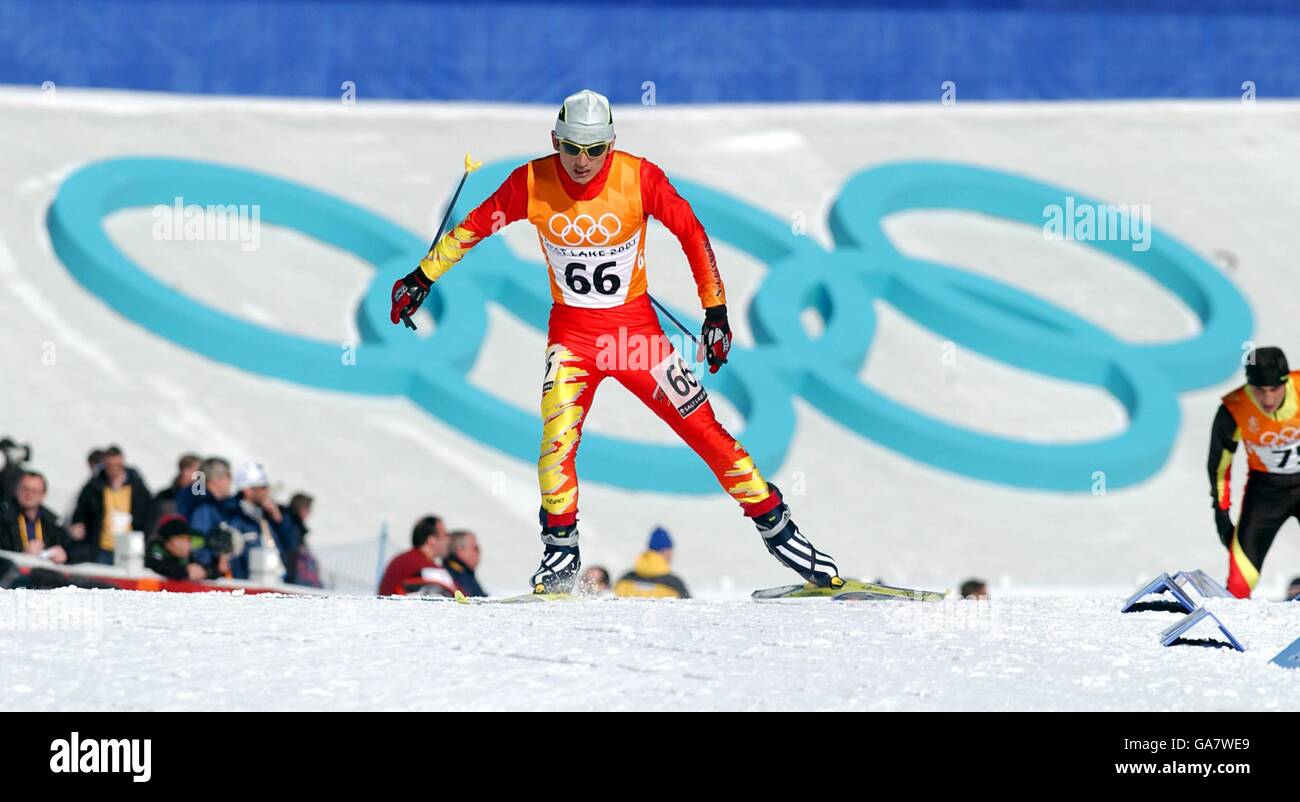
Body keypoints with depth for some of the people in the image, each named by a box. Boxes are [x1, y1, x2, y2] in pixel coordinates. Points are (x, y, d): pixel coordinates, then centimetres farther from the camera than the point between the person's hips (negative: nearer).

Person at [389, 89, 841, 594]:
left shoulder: (640, 178, -14)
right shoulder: (532, 183, -11)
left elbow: (692, 234, -4)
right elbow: (474, 226, 3)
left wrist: (715, 310, -5)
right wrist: (423, 277, 6)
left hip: (635, 326, 0)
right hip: (571, 331, 0)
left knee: (703, 428, -3)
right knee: (558, 434, -21)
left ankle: (775, 526, 9)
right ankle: (561, 554, -7)